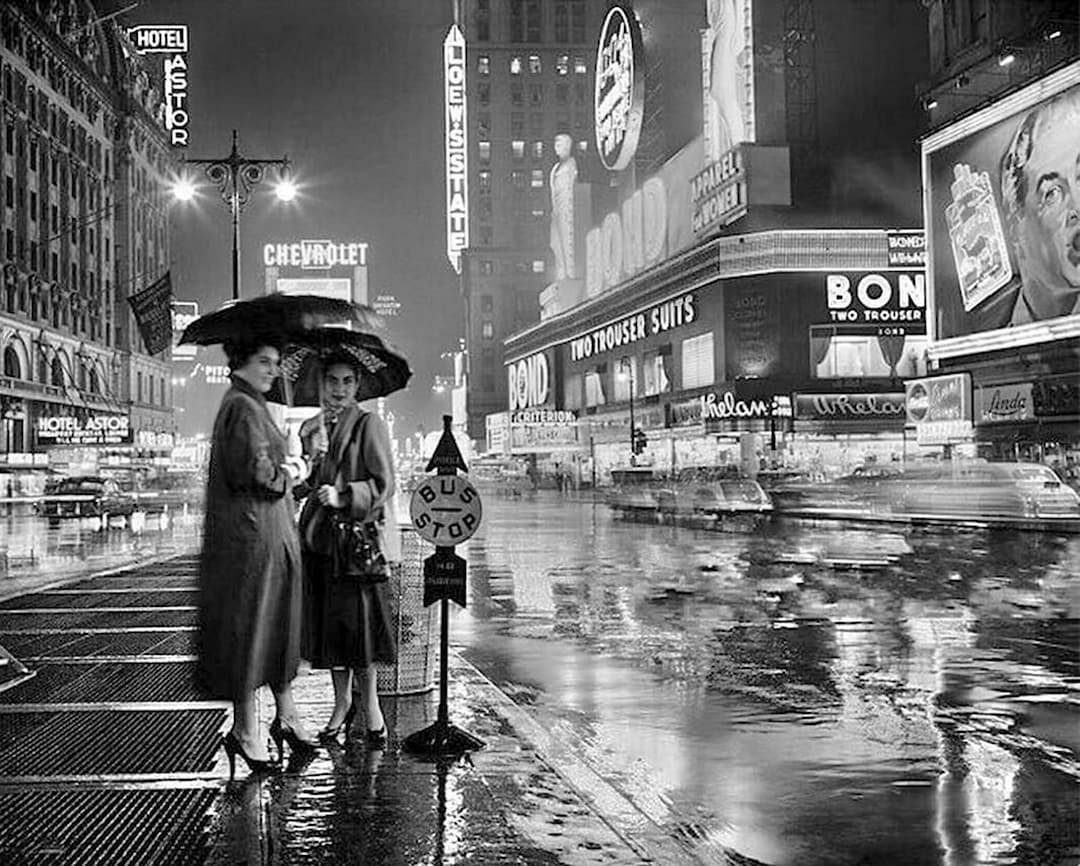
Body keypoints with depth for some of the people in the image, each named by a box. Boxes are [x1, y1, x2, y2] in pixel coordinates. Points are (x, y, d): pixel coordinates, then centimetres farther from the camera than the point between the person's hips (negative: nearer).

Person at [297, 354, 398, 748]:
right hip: (320, 537, 6)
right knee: (328, 623, 8)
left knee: (358, 619, -8)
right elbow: (314, 480, 18)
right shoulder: (314, 427, 15)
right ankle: (342, 702, 20)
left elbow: (384, 484, -9)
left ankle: (369, 704, 5)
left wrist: (343, 497, -21)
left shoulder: (368, 423, -4)